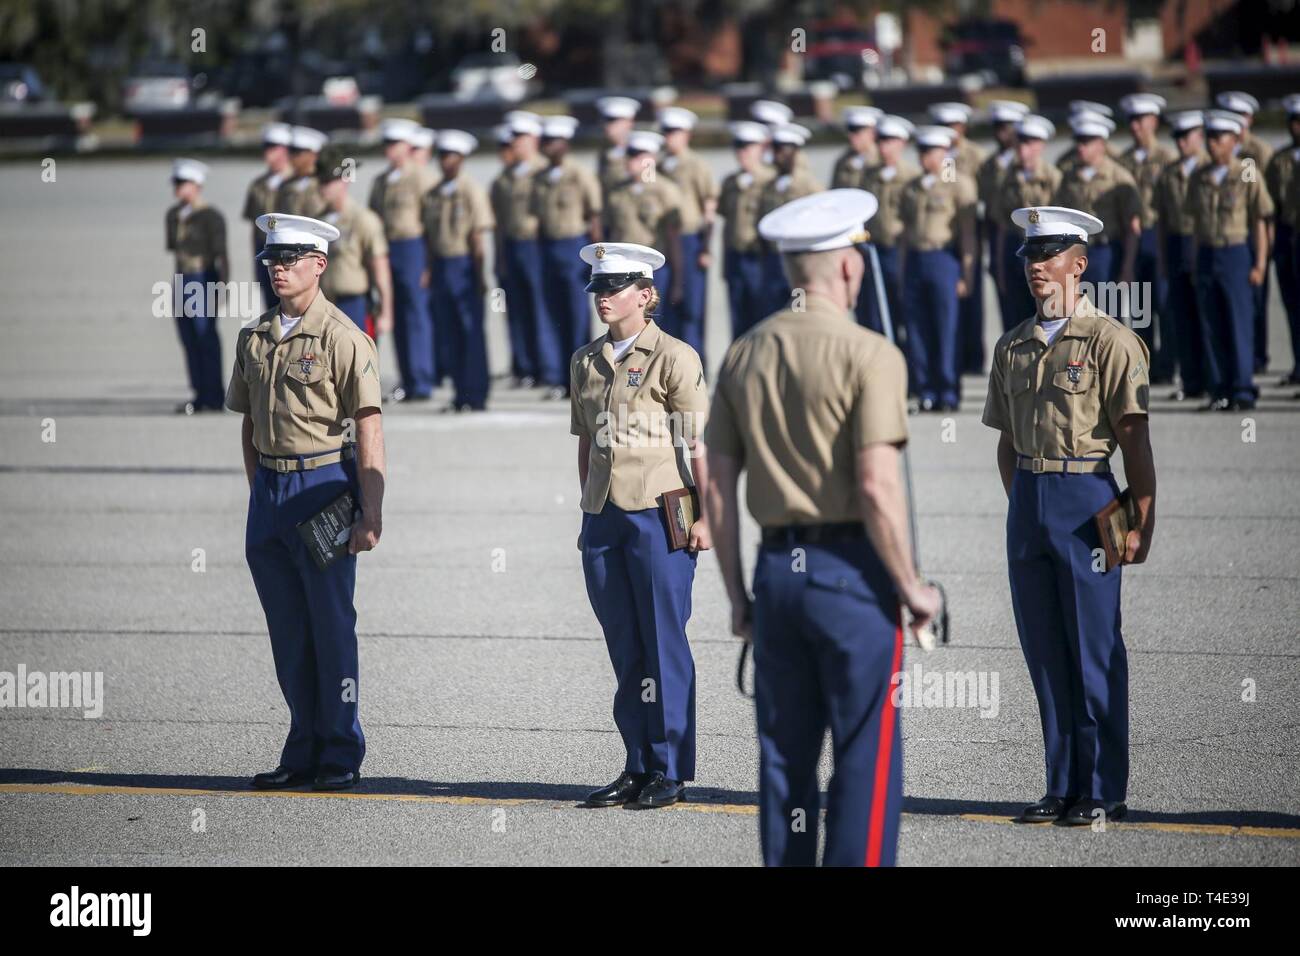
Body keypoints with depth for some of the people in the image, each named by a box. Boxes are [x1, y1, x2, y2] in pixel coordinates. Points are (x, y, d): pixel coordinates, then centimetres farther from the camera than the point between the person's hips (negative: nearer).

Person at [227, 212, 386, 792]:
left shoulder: (342, 338, -8)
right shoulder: (255, 339, 11)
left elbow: (368, 430, -12)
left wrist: (370, 513, -17)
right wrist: (259, 496, 12)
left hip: (322, 486, -6)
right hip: (268, 488, 6)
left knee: (331, 626, -1)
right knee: (288, 631, 9)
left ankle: (341, 755, 6)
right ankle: (303, 752, 16)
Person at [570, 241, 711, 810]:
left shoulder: (675, 358, -5)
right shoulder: (586, 362, 13)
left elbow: (700, 443, -6)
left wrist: (707, 515, -11)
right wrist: (587, 514, 17)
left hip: (659, 514, -6)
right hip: (603, 518, 6)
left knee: (663, 644, -2)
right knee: (625, 649, 9)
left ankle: (671, 770, 4)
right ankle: (638, 767, 15)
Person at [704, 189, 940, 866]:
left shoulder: (743, 355, 8)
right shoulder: (869, 355, -10)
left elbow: (716, 487, 8)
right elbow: (877, 489, -17)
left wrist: (737, 595, 15)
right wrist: (911, 587, -7)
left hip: (776, 573, 6)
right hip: (852, 572, -6)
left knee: (785, 758, 11)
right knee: (866, 759, -1)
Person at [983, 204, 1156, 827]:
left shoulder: (1109, 340, -5)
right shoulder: (1013, 347, 13)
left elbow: (1135, 437, -8)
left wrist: (1142, 521, -12)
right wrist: (1021, 507, 11)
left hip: (1085, 497, -6)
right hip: (1027, 501, 6)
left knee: (1095, 651, -3)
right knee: (1044, 651, 8)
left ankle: (1103, 792, 3)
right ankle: (1061, 786, 15)